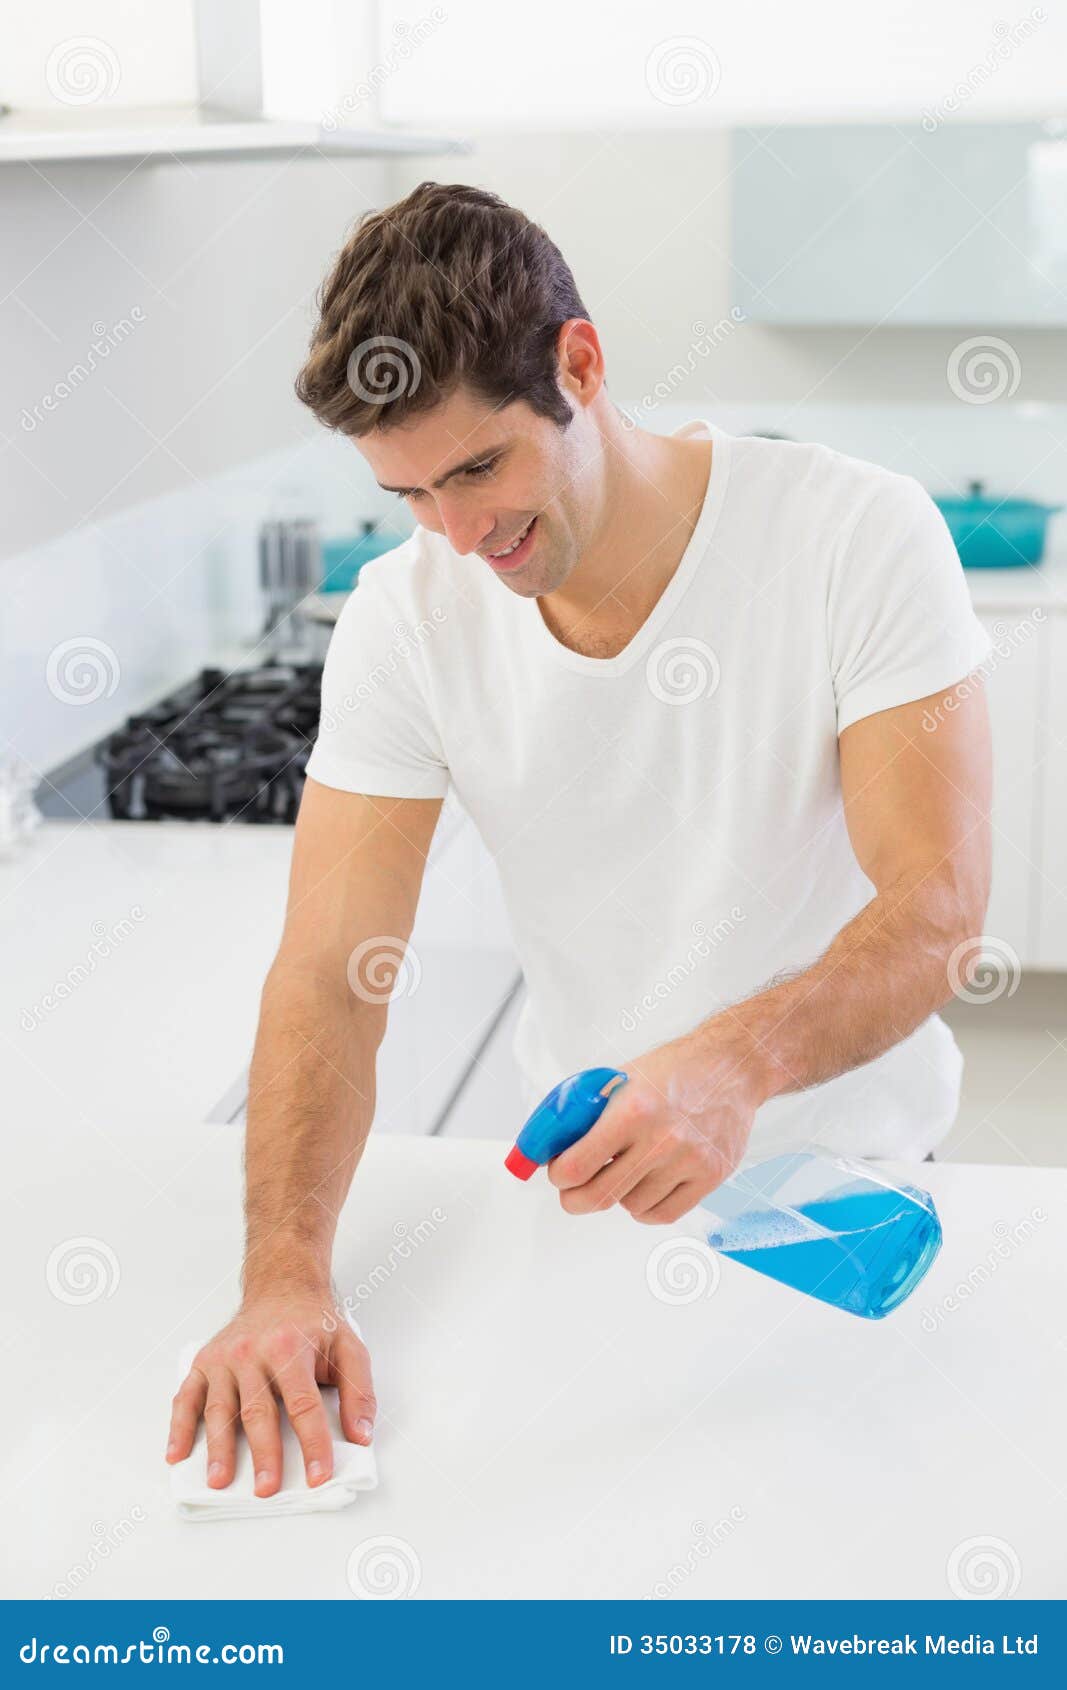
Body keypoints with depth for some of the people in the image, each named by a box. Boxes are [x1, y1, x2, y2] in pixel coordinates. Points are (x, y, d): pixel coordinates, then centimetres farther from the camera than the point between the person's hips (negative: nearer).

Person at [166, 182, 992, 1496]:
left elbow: (938, 902, -26)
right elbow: (329, 974, -16)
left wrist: (736, 1064, -46)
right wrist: (284, 1276, -31)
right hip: (586, 1175, 2)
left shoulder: (863, 536, -21)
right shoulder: (404, 620, -14)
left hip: (845, 1181, -1)